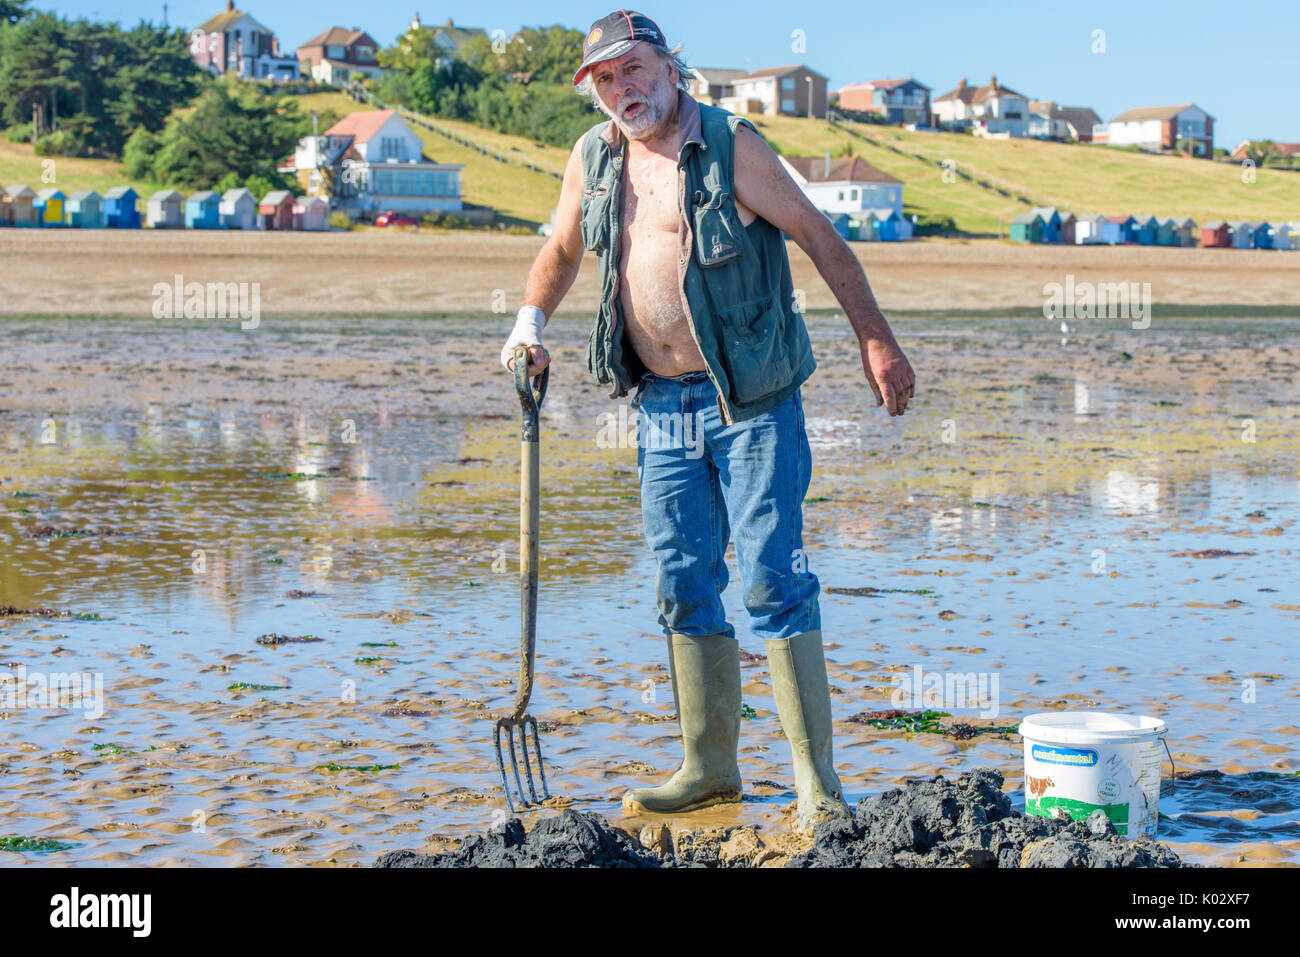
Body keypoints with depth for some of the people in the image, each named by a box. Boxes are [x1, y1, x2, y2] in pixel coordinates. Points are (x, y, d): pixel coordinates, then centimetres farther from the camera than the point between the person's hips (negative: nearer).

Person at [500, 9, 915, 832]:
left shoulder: (730, 146, -9)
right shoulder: (594, 159, 8)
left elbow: (819, 236, -6)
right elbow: (563, 250, 23)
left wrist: (875, 339, -10)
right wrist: (532, 321, 5)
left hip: (751, 401, -6)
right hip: (662, 407, 6)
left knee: (773, 578, -9)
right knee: (684, 586, 9)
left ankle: (817, 778, -3)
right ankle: (711, 769, 20)